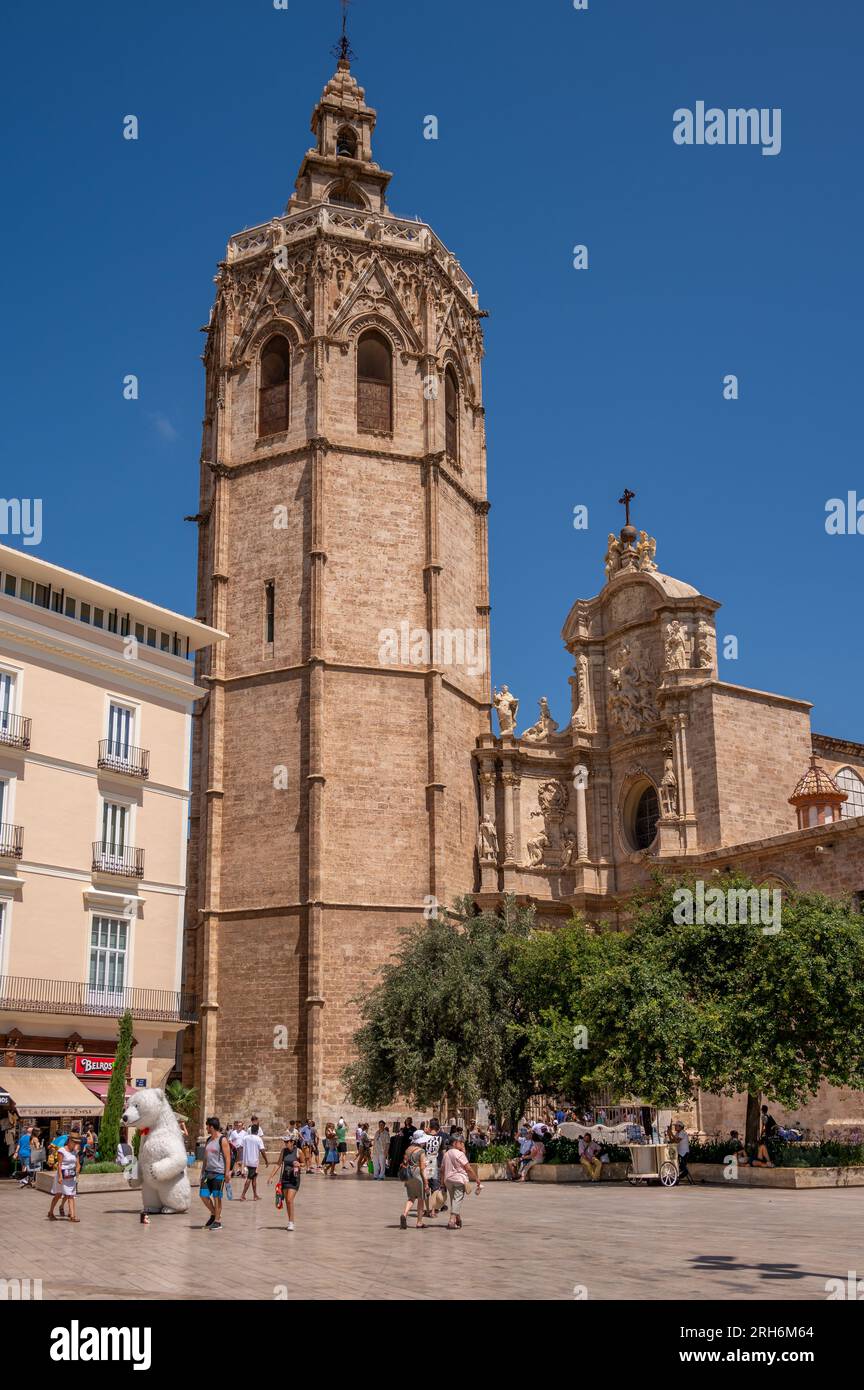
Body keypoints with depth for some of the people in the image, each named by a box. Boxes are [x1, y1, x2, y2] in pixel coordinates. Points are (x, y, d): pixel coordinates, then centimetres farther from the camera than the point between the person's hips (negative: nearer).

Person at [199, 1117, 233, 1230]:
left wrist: (227, 1172, -17)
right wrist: (202, 1171, 17)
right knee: (203, 1195, 5)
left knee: (216, 1197, -2)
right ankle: (214, 1214, 24)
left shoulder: (222, 1140, -9)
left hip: (218, 1173, -8)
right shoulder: (208, 1140, 14)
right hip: (208, 1172, 8)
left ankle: (217, 1221, 7)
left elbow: (227, 1157, -12)